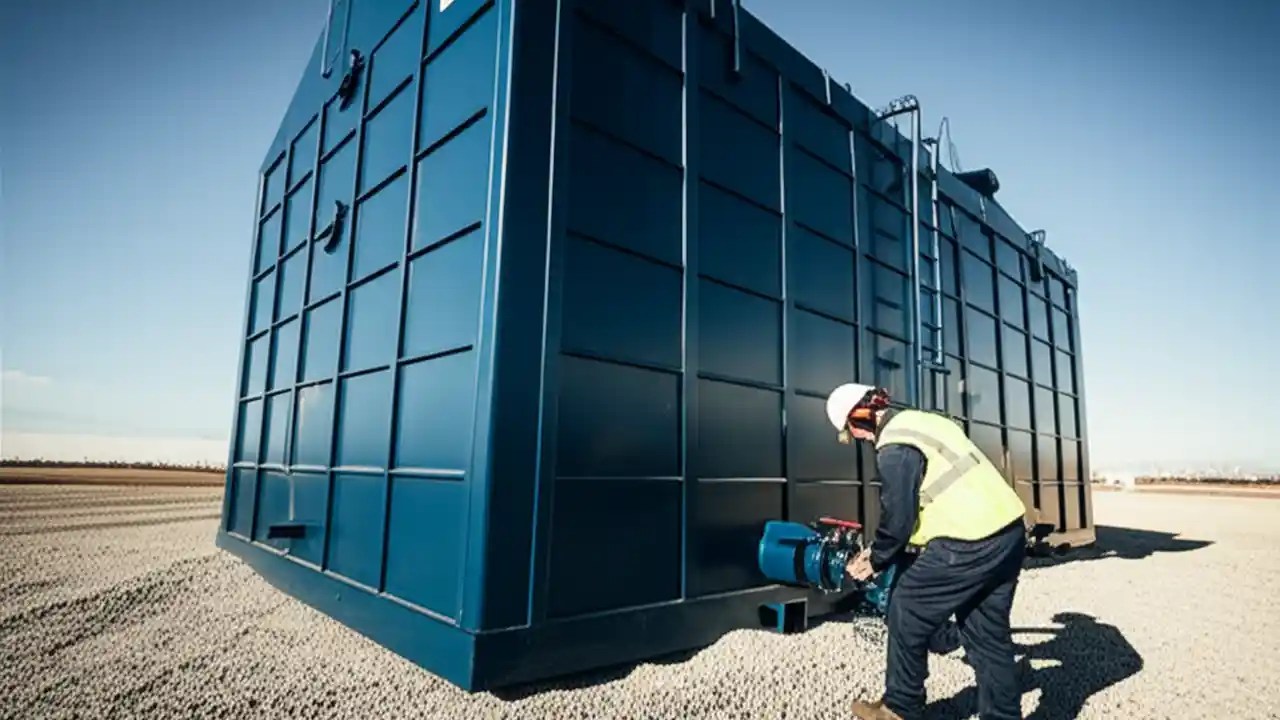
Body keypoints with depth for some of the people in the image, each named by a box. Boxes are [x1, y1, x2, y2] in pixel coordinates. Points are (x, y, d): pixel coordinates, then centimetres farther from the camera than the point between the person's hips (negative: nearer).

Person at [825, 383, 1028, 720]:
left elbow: (898, 517, -11)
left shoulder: (894, 448, -14)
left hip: (969, 545, -9)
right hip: (1009, 531, 10)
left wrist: (875, 560, 8)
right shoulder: (922, 421, 16)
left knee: (906, 616, 7)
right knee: (987, 632, 19)